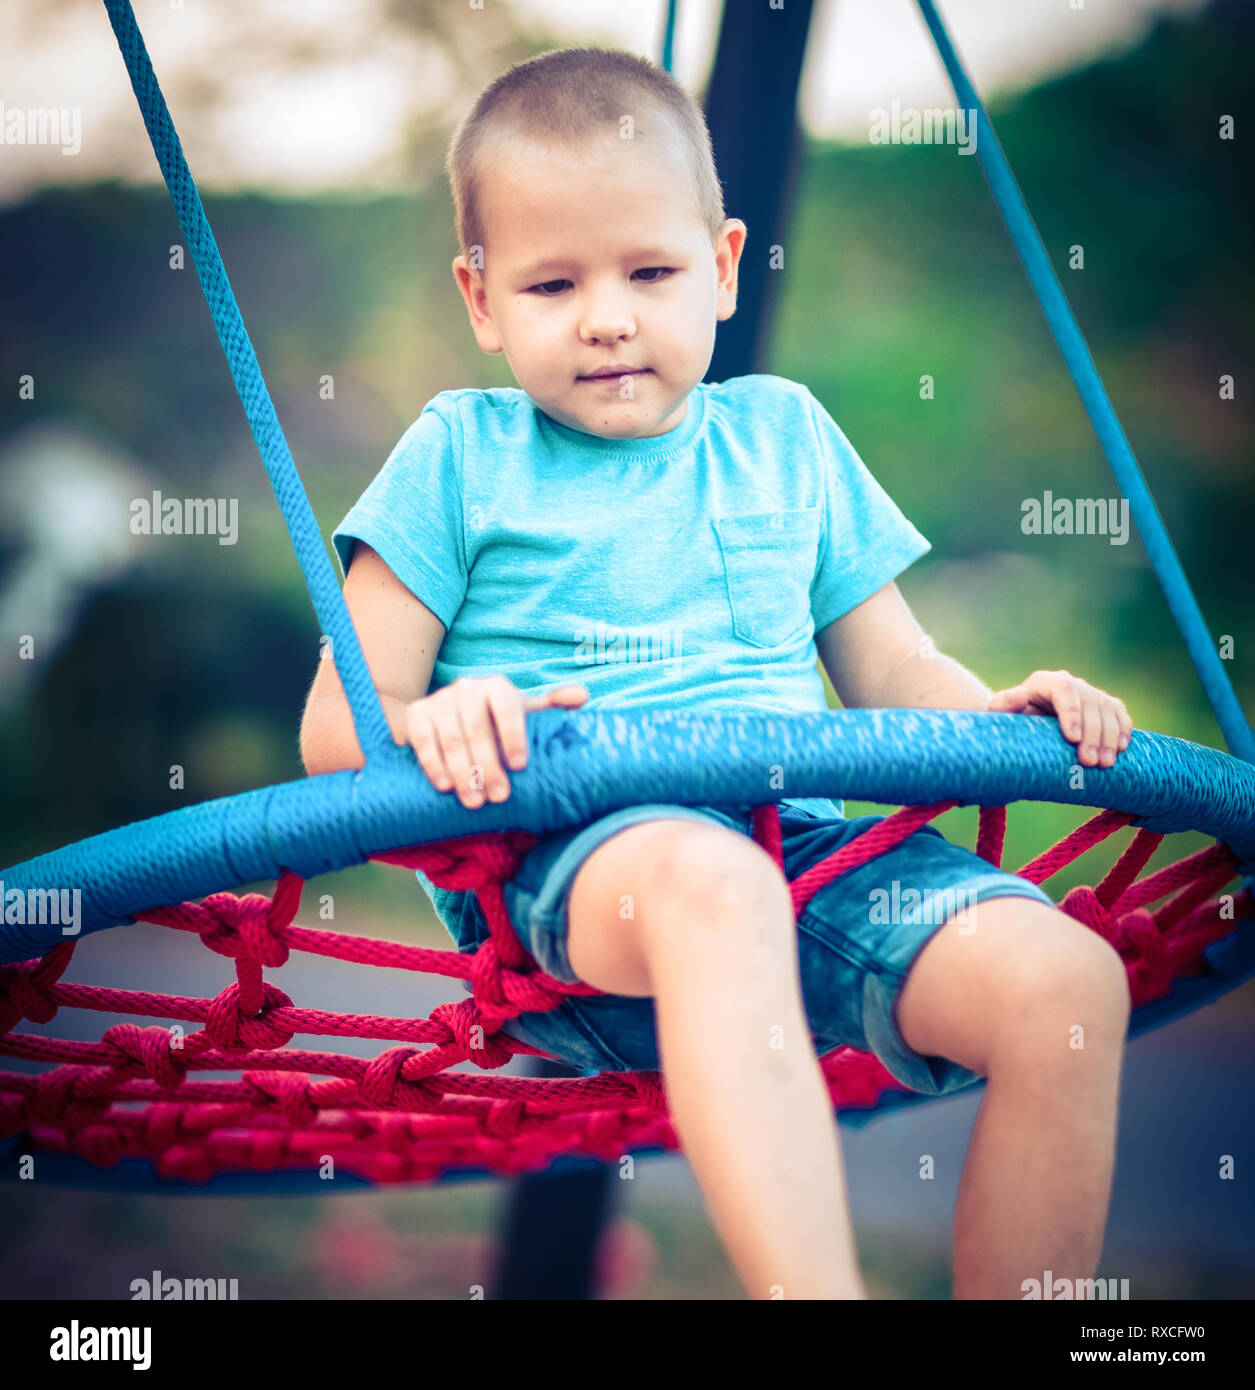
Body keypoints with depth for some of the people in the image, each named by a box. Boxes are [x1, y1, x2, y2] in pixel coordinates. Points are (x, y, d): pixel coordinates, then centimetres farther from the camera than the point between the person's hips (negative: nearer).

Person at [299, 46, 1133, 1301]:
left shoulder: (785, 434, 22)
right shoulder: (460, 457, 11)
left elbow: (893, 670, 23)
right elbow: (334, 732, 6)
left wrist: (1004, 713, 0)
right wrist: (434, 723, -18)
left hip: (801, 833, 4)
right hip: (558, 860, -4)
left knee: (1066, 980, -22)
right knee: (708, 887, -41)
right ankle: (812, 1286, -50)